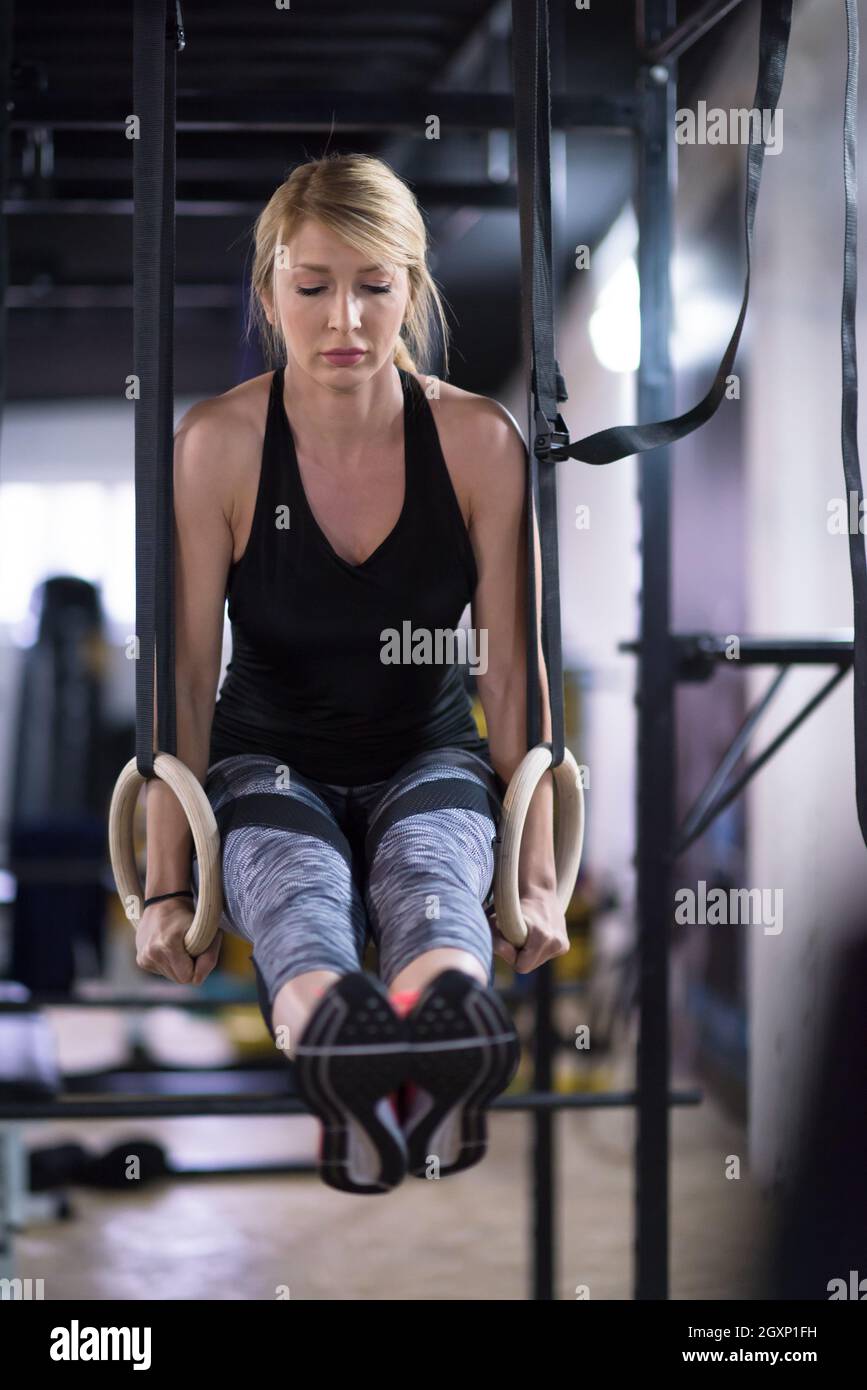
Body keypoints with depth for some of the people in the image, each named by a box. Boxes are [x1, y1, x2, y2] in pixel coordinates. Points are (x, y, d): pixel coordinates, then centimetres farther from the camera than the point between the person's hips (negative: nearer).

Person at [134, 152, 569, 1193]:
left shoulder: (477, 441, -7)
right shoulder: (218, 445, -11)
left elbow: (509, 667, -4)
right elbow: (184, 676, -10)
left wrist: (537, 874, -7)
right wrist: (168, 887, -13)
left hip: (430, 759, 1)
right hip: (271, 765, -1)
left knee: (431, 878, -36)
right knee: (298, 892, -37)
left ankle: (444, 1051, -73)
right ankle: (343, 1078, -73)